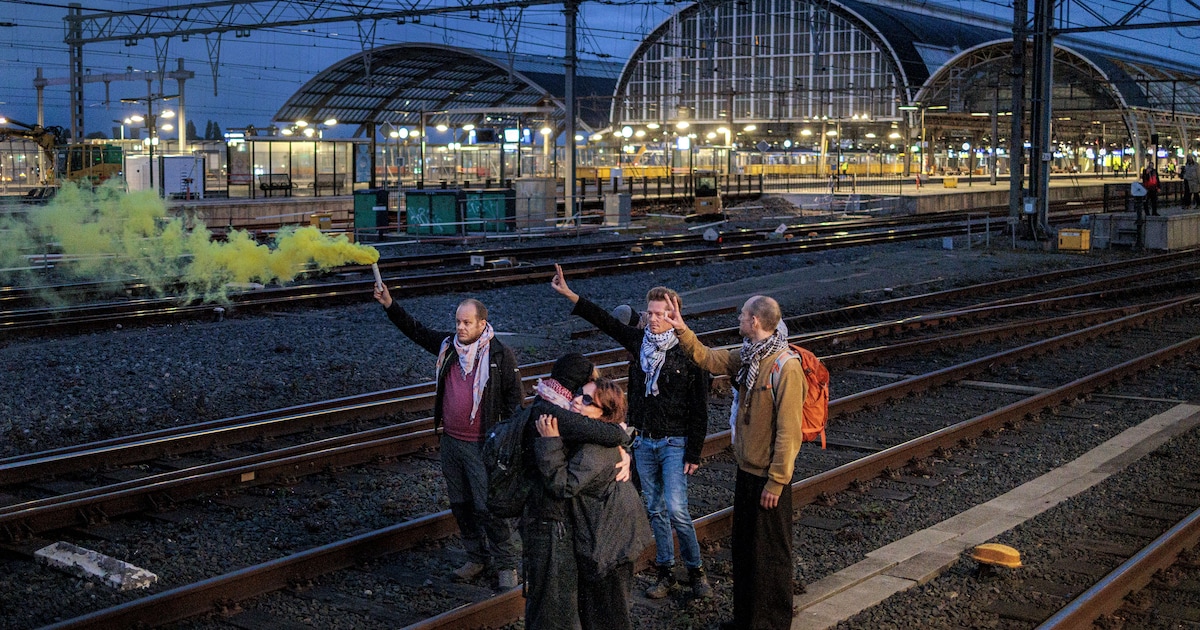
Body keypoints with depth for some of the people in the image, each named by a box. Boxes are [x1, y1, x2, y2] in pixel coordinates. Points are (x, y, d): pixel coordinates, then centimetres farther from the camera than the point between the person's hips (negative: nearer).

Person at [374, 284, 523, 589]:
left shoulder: (501, 355, -11)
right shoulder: (448, 345, 5)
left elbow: (515, 399, -7)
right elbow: (416, 330, 17)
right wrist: (390, 305, 9)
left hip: (483, 446, -6)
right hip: (450, 441, 7)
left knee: (490, 508, -6)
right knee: (461, 505, 15)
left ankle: (506, 564, 7)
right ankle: (477, 558, 30)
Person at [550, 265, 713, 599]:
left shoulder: (689, 353, -11)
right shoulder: (639, 340, 3)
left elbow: (699, 408, -10)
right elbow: (605, 321, 10)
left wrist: (694, 453, -12)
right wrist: (568, 294, 5)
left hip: (675, 442, -5)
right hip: (643, 441, 5)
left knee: (676, 509, -12)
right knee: (655, 509, 11)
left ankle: (696, 570, 6)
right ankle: (665, 572, 21)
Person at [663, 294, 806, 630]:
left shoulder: (786, 367, -22)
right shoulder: (746, 357, 2)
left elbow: (788, 430, -22)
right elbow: (708, 359, 15)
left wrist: (776, 482, -20)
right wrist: (682, 331, 0)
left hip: (769, 476, -8)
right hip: (746, 469, 8)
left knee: (771, 553, 6)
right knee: (744, 548, 19)